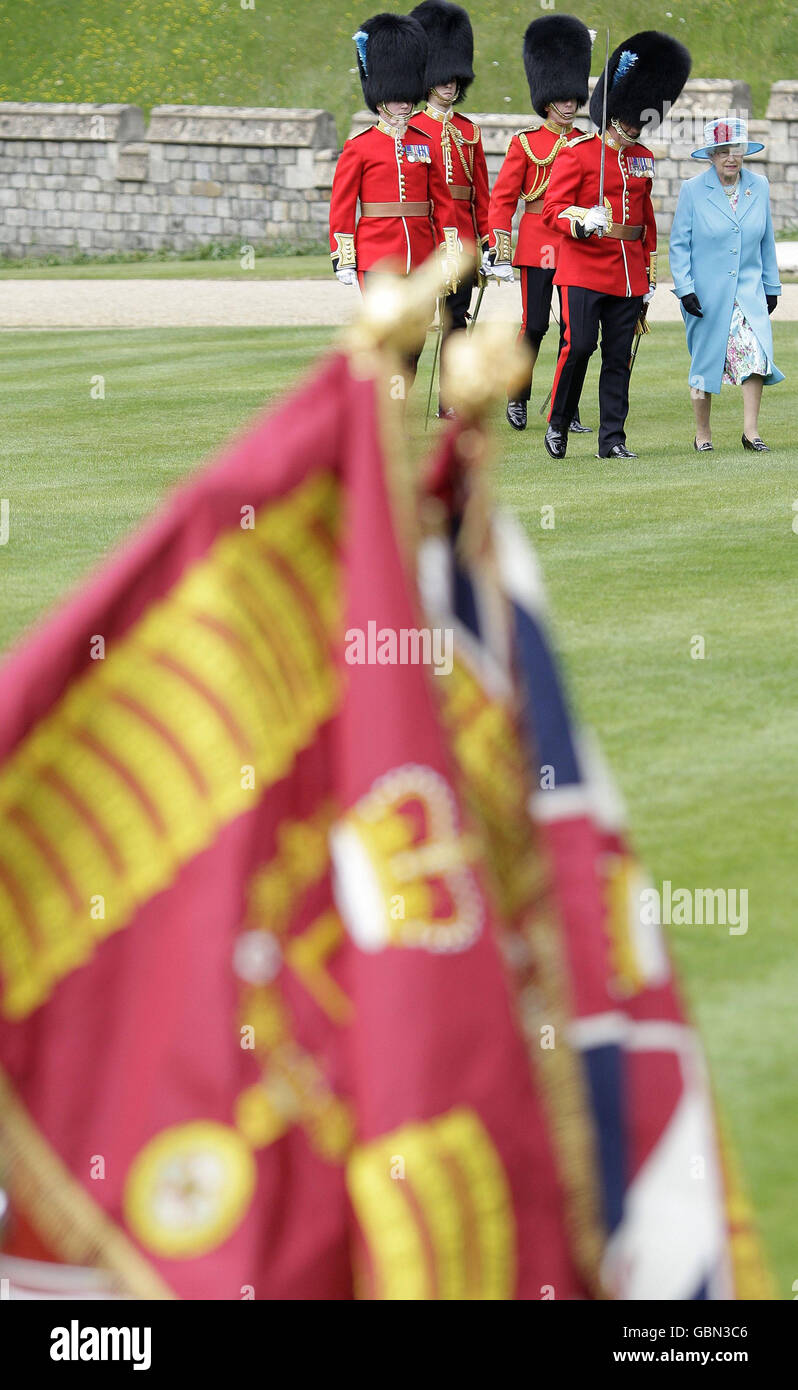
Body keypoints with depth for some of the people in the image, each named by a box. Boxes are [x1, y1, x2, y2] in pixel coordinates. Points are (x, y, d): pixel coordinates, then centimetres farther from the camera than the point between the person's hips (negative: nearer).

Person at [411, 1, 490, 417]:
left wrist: (489, 240, 8)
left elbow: (481, 192, 14)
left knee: (456, 319, 6)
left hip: (463, 239, 4)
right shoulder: (410, 129, -1)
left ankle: (452, 401, 10)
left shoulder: (469, 131, 13)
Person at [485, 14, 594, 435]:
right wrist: (500, 250, -8)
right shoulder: (525, 143, 0)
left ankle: (568, 411, 5)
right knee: (534, 325, -3)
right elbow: (501, 198, -1)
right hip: (537, 245, -3)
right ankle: (518, 398, 15)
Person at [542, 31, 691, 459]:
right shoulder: (576, 153, -5)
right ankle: (557, 425, 3)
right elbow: (552, 208, -10)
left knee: (619, 356, 3)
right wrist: (582, 221, -31)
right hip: (583, 268, -5)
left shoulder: (642, 158, 14)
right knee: (579, 345, -14)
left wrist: (650, 272, 20)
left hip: (628, 275, 5)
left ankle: (612, 439, 6)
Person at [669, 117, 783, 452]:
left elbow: (766, 242, 13)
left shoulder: (759, 187, 4)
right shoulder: (693, 190, -6)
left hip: (748, 290, 2)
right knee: (706, 360, 5)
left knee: (755, 353, -16)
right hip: (706, 294, -2)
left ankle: (751, 430, -10)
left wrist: (771, 287, 14)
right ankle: (702, 433, 21)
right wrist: (684, 288, -12)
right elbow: (679, 244, -4)